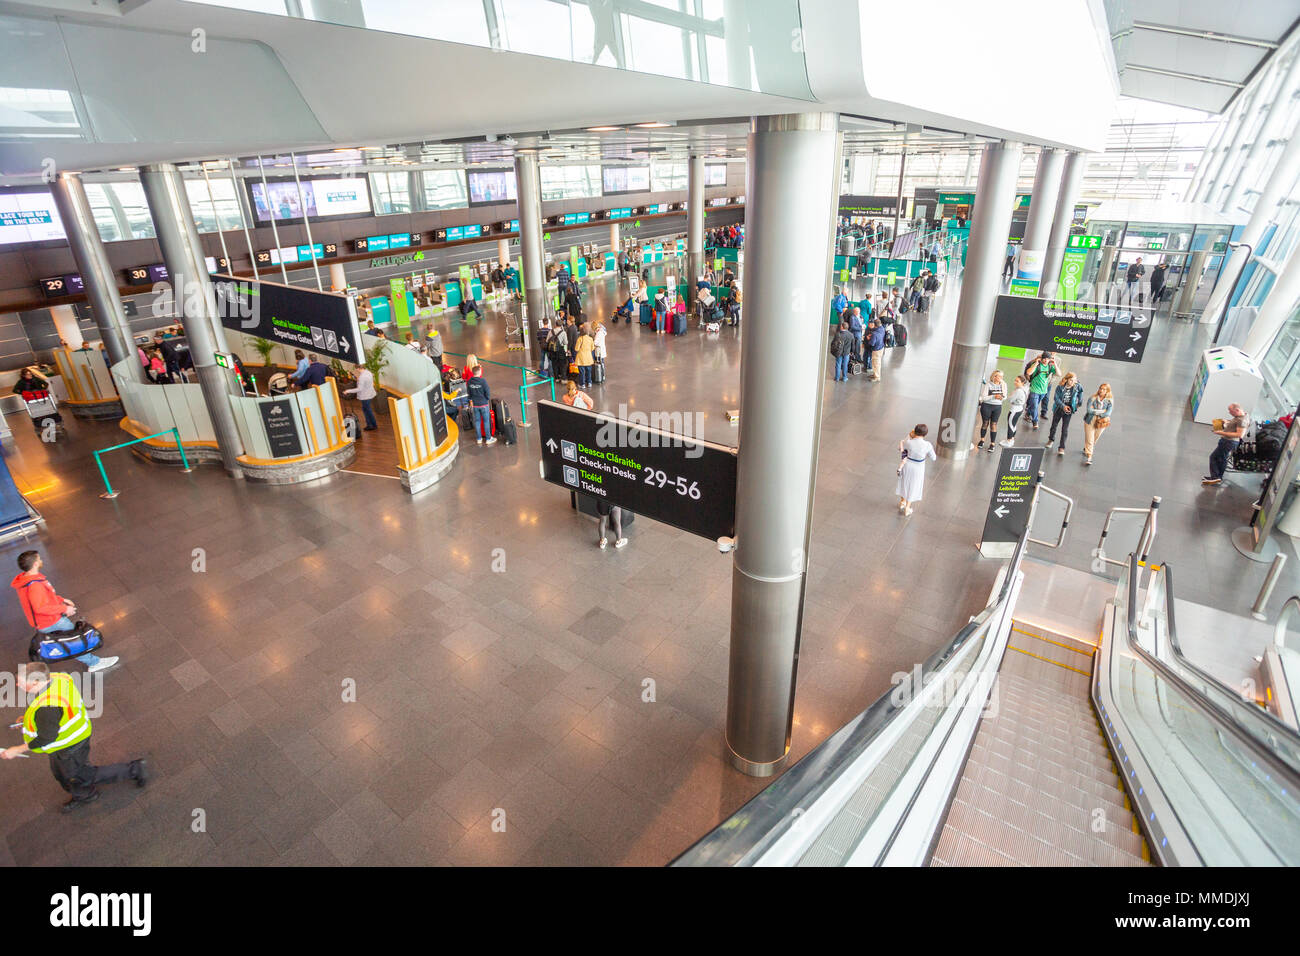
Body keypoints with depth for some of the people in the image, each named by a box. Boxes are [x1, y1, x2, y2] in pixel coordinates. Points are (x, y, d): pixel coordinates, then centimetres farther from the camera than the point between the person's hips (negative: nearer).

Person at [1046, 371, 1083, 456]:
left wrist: (1079, 402, 16)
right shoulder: (1060, 387, -15)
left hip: (1069, 409, 0)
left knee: (1065, 428, -5)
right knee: (1054, 425, 17)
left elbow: (1081, 391, 13)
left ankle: (1062, 447, -3)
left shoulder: (1077, 386, -10)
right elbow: (1056, 398, -14)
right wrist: (1063, 406, -26)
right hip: (1059, 408, 0)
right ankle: (1051, 439, 44)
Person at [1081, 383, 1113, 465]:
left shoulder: (1109, 401, -5)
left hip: (1101, 423, 2)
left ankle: (1086, 449, 45)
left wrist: (1095, 411, -17)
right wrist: (1101, 411, -16)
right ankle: (1089, 457, 0)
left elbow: (1107, 414, -16)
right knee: (1089, 440, -4)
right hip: (1090, 421, -2)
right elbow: (1089, 410, -18)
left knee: (1094, 440, 19)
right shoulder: (1092, 398, -8)